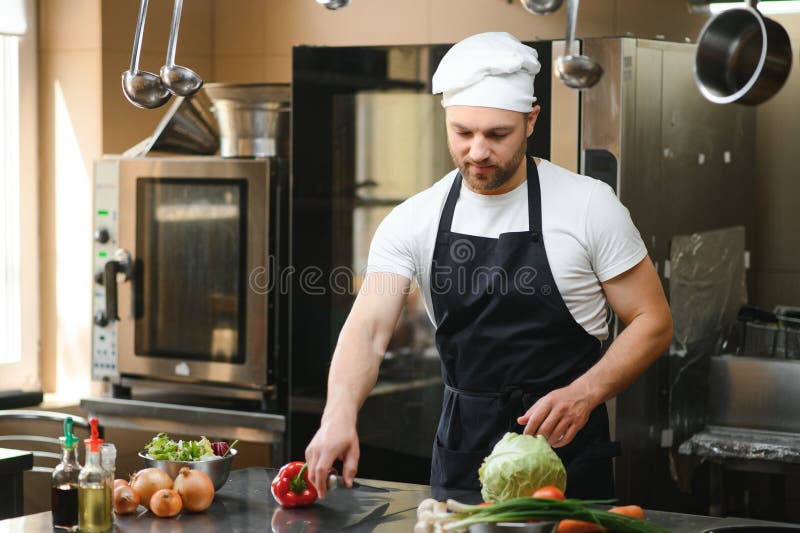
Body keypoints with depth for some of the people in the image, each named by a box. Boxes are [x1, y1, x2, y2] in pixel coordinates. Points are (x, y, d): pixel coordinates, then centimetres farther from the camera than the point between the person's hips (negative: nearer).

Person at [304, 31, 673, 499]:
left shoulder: (590, 205, -9)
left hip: (566, 449, -2)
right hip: (461, 455, 2)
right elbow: (369, 328, -14)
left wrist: (583, 394, -20)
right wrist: (340, 413, -33)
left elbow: (653, 322, -5)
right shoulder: (412, 222, -2)